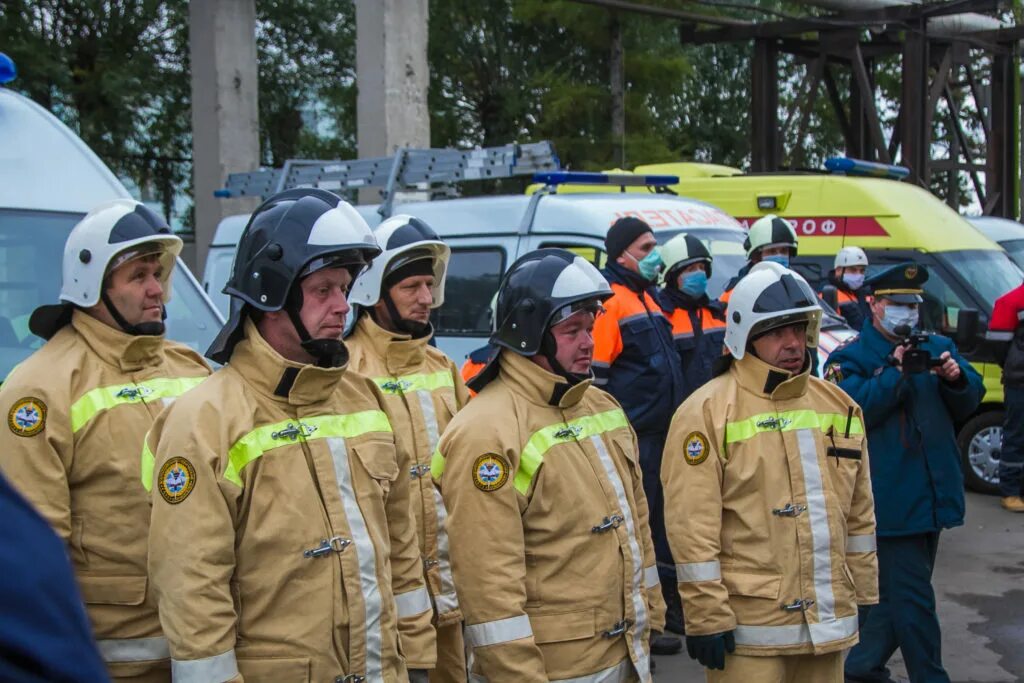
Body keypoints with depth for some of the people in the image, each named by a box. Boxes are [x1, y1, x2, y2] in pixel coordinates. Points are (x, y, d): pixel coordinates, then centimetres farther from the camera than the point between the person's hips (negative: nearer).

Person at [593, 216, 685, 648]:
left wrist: (674, 425, 24)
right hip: (632, 438, -10)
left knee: (660, 521, 17)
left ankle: (666, 609, 28)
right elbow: (593, 377, -18)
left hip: (659, 434, 10)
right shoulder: (609, 301, -13)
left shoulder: (647, 297, 18)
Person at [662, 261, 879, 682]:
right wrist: (707, 617, -15)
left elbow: (859, 515, 16)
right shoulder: (708, 412, -10)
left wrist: (864, 594, 15)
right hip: (749, 629, -6)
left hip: (828, 622, 6)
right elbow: (692, 528, -14)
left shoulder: (839, 406, 10)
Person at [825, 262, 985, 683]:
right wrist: (895, 372, -21)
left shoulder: (937, 347, 13)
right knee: (912, 600, -4)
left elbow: (969, 402, 11)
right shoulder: (851, 358, -4)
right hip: (893, 501, -7)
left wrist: (957, 378, -10)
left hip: (934, 495, 7)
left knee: (900, 593, 17)